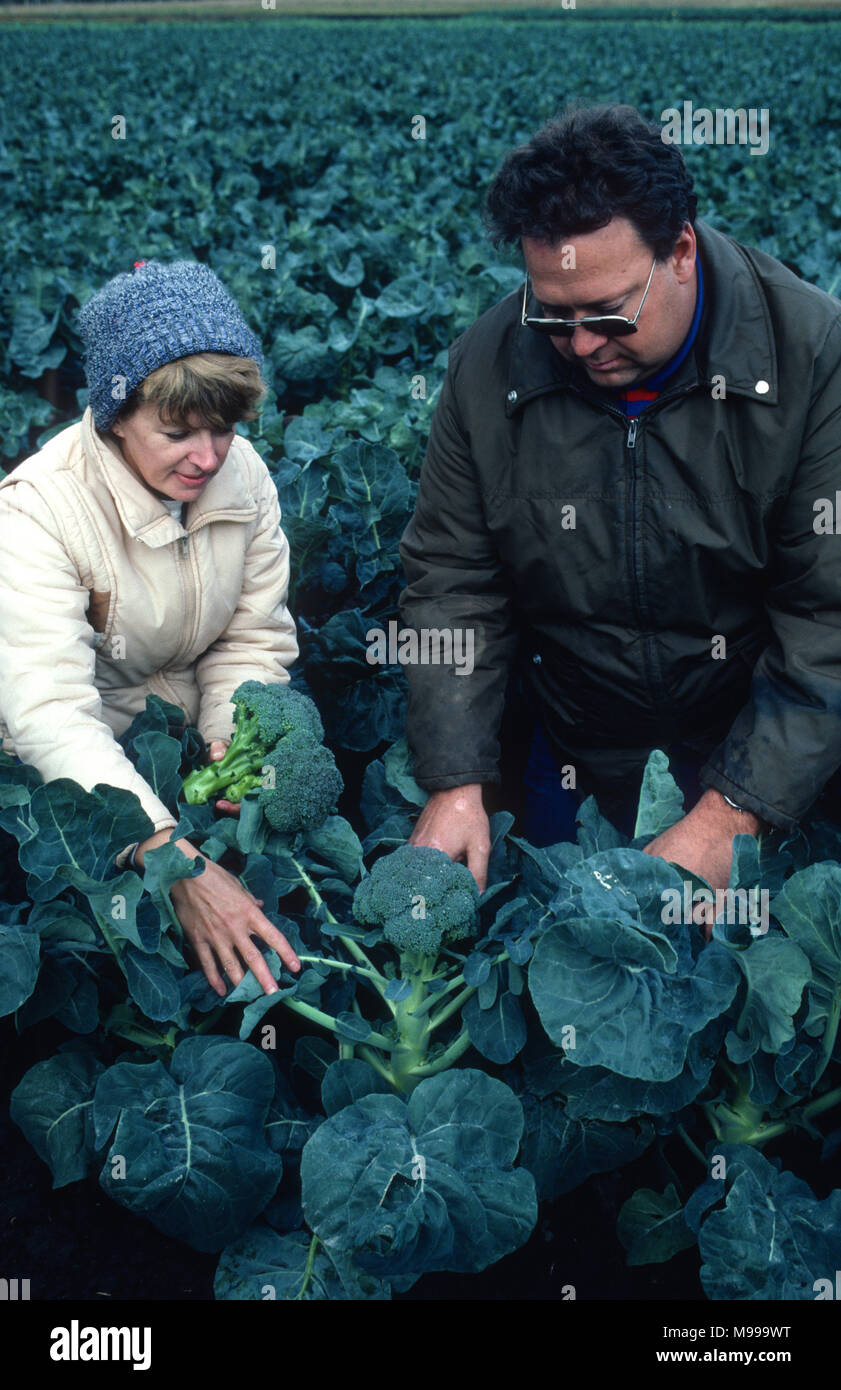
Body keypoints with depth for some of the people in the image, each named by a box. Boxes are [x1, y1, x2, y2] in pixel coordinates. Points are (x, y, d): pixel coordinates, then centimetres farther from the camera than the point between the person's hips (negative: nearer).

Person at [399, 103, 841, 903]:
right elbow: (449, 583, -6)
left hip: (759, 758, -2)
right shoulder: (487, 366, -11)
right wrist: (455, 783, -16)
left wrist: (728, 817, -26)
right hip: (575, 765, 3)